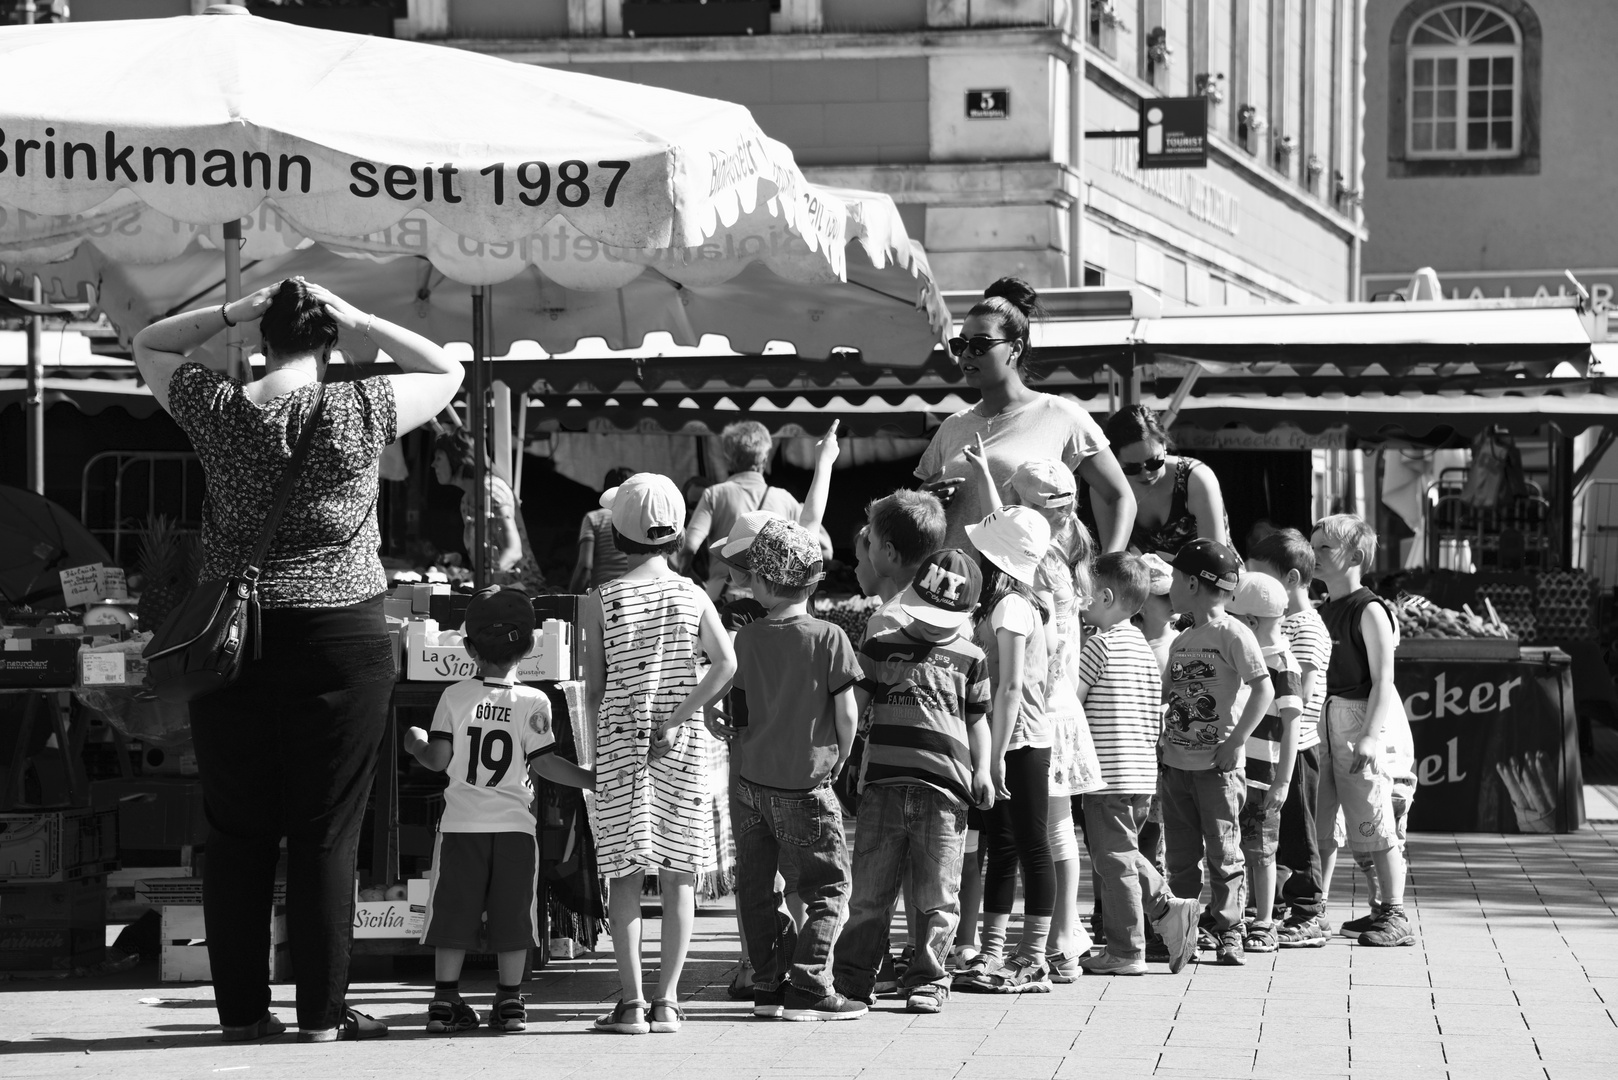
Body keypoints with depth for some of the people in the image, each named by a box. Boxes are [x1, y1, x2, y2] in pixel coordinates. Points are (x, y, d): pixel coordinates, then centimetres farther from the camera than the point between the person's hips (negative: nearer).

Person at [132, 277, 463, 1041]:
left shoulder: (216, 412, -2)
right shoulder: (359, 413, -7)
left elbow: (148, 346, 17)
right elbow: (447, 372, 10)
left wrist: (234, 312, 7)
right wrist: (359, 321, 5)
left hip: (232, 636, 2)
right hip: (340, 636, -2)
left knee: (237, 833, 8)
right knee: (325, 835, 2)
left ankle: (242, 1007, 11)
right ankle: (321, 1013, 4)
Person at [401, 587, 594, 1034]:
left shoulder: (454, 696, -1)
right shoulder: (533, 702, -3)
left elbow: (438, 759, -3)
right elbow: (544, 763, -7)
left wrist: (417, 744, 18)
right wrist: (593, 779, 3)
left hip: (461, 826, 1)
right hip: (514, 827, 0)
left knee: (453, 914, 5)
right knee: (512, 916, 5)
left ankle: (445, 998, 5)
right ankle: (510, 1001, 5)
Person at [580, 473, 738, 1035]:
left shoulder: (600, 602, -4)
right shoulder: (692, 595, 1)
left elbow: (594, 688, -2)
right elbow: (726, 663, -11)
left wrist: (600, 751, 9)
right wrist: (675, 720, -10)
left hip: (619, 744, -1)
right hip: (682, 752, 1)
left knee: (624, 874, 2)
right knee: (679, 876, 6)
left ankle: (631, 1002, -2)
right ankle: (667, 1000, 5)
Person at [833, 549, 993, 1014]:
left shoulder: (970, 660, 11)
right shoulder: (881, 648, 11)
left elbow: (977, 721, 17)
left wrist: (982, 771, 5)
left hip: (944, 788, 0)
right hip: (883, 784, 0)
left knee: (935, 897, 1)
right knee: (869, 892, 3)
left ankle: (928, 979, 10)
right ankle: (853, 974, 12)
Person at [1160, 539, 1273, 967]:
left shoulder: (1233, 634, -9)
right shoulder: (1181, 642, 14)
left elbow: (1263, 690, -15)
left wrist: (1234, 742, -17)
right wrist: (1161, 745, 7)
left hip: (1217, 766, -7)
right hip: (1175, 765, 7)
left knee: (1223, 852, -2)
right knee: (1180, 856, 9)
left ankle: (1228, 932, 5)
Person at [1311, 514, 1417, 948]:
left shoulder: (1369, 611, -11)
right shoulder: (1322, 612, 13)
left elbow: (1383, 680, -16)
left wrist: (1370, 736, -24)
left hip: (1365, 717, -8)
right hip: (1326, 723, 8)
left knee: (1373, 824, -5)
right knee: (1320, 823, 8)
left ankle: (1393, 916, 1)